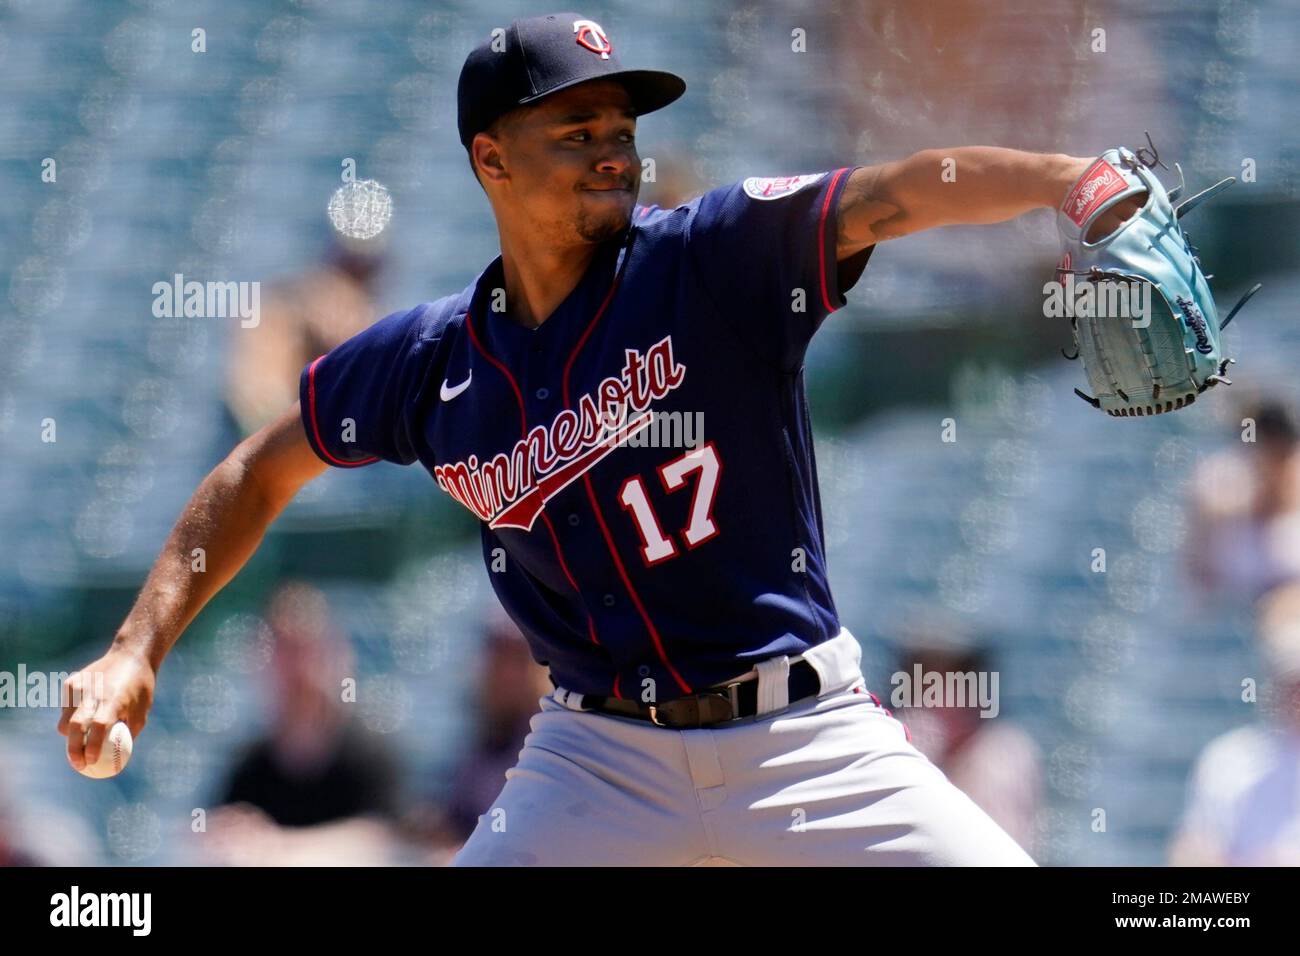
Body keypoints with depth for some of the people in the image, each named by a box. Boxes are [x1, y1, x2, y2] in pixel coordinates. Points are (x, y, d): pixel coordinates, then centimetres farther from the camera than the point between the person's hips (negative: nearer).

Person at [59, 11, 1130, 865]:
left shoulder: (713, 260, -9)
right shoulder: (430, 361, 1)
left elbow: (892, 194, -24)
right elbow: (266, 471, 16)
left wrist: (1069, 178, -42)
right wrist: (138, 651, 9)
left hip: (803, 736, -2)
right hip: (600, 755, 2)